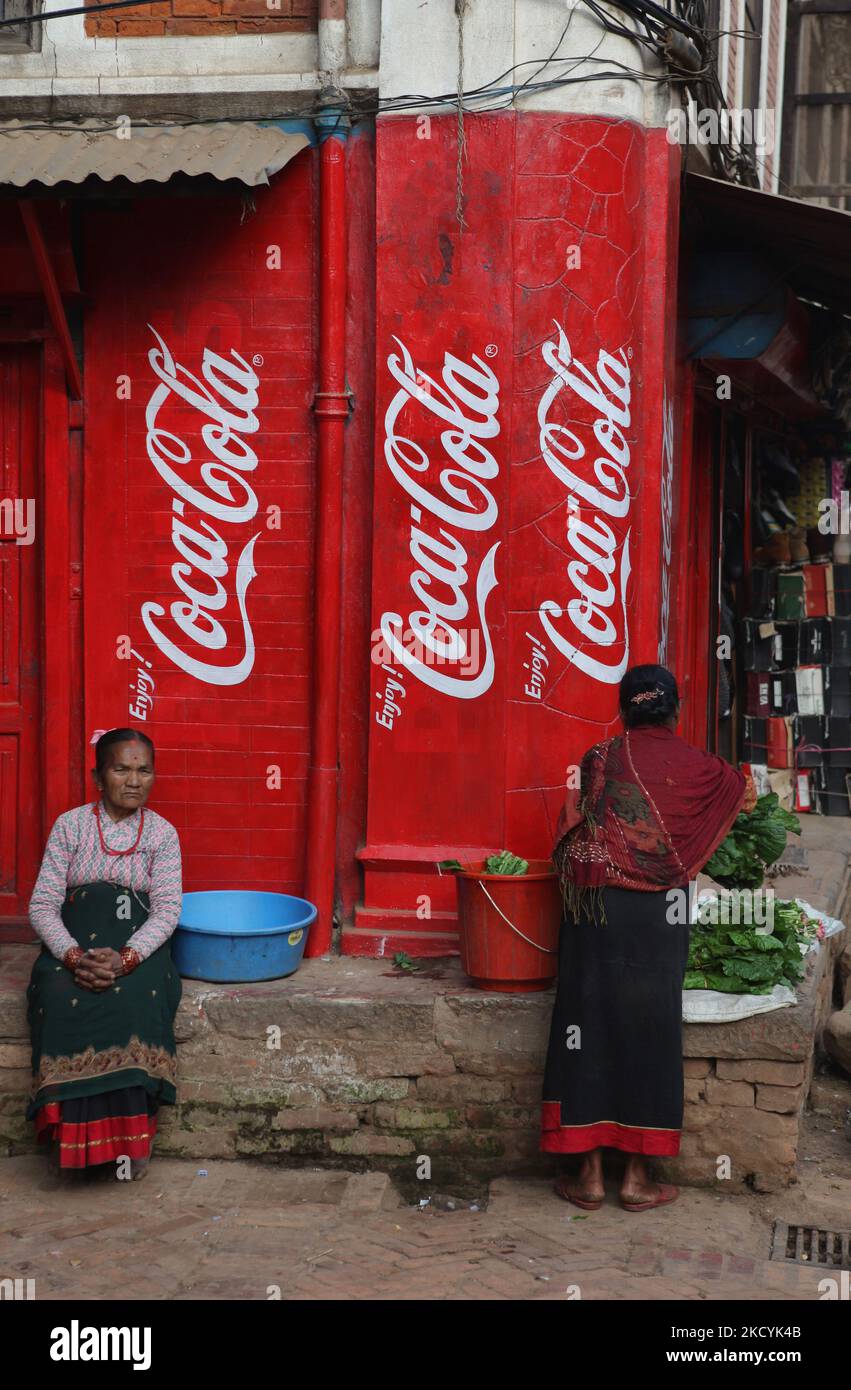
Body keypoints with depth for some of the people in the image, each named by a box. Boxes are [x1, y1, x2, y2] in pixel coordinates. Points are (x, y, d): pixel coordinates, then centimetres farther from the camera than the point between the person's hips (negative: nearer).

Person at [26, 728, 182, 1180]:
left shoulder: (162, 833, 4)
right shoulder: (70, 825, 3)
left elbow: (167, 909, -5)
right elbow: (43, 904, -1)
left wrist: (126, 958, -22)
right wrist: (74, 956, -19)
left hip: (139, 945, 0)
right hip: (73, 943, 1)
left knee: (136, 1003, -32)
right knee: (64, 1002, -31)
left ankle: (128, 1133, -22)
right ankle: (71, 1132, -20)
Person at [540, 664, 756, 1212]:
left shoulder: (600, 760, 0)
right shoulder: (697, 768, 0)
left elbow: (574, 839, 5)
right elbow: (747, 796, 18)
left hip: (595, 911, 1)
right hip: (659, 916, -1)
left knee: (592, 1022, 7)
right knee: (649, 1027, 8)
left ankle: (591, 1175, 13)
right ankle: (637, 1178, 15)